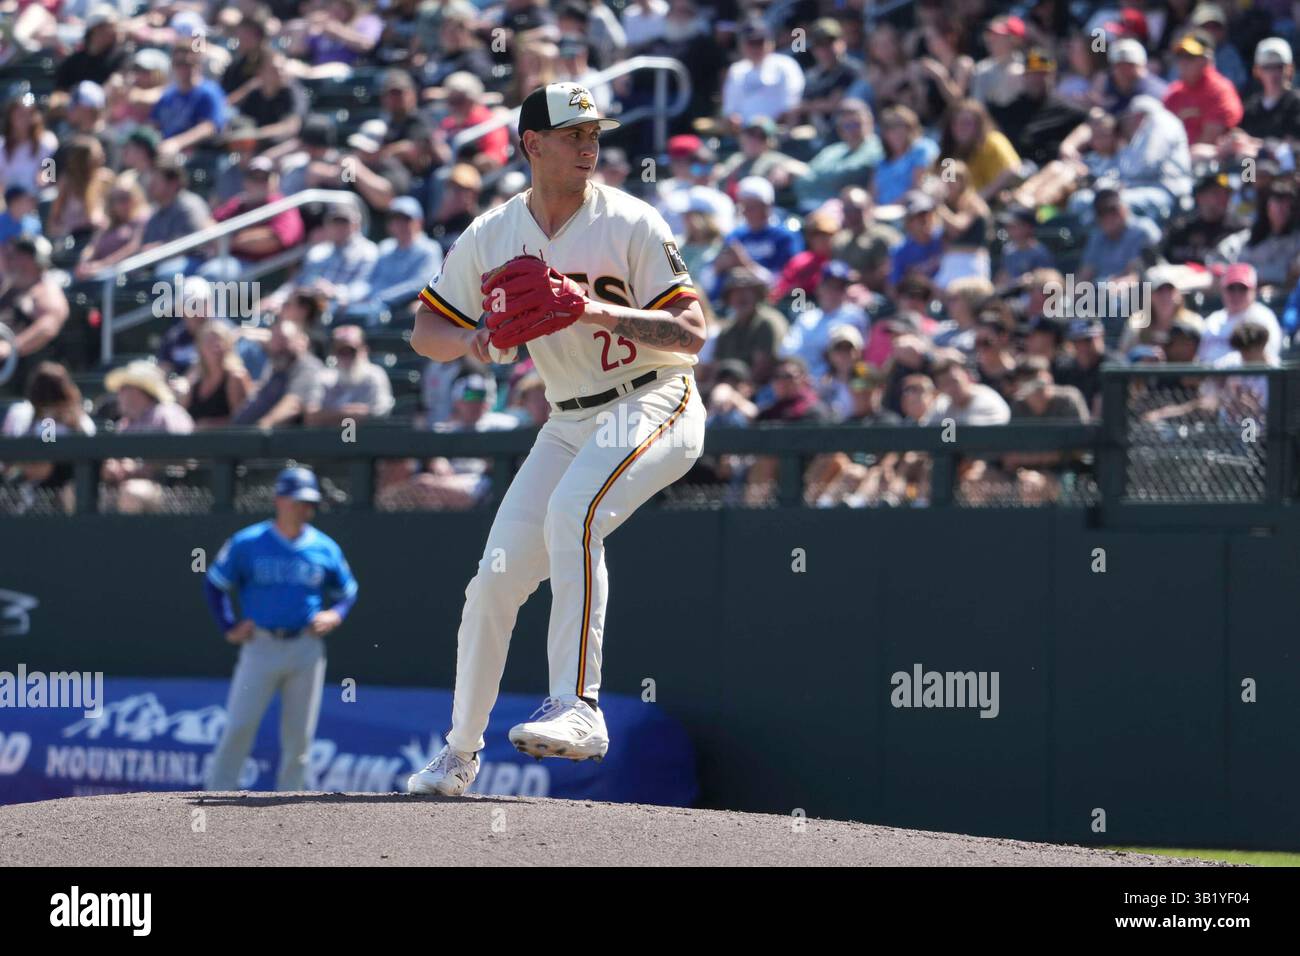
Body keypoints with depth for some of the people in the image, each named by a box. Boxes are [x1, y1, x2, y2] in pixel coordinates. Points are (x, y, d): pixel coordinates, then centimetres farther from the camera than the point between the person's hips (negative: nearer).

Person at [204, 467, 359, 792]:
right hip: (261, 646, -2)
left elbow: (347, 591, 17)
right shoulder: (247, 543, 0)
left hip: (306, 650, 2)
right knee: (239, 727, -9)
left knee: (299, 736, 3)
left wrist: (335, 615, -3)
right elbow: (214, 584, 9)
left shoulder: (325, 548, 6)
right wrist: (229, 628, 0)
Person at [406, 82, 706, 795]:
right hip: (568, 425, 5)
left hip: (655, 408, -5)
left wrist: (598, 310, -29)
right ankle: (460, 749, 18)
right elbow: (425, 332, 7)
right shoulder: (491, 238, 2)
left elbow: (692, 333, -16)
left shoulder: (631, 224, -11)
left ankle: (577, 708, -37)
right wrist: (468, 339, -16)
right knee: (495, 579, 1)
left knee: (572, 513, -33)